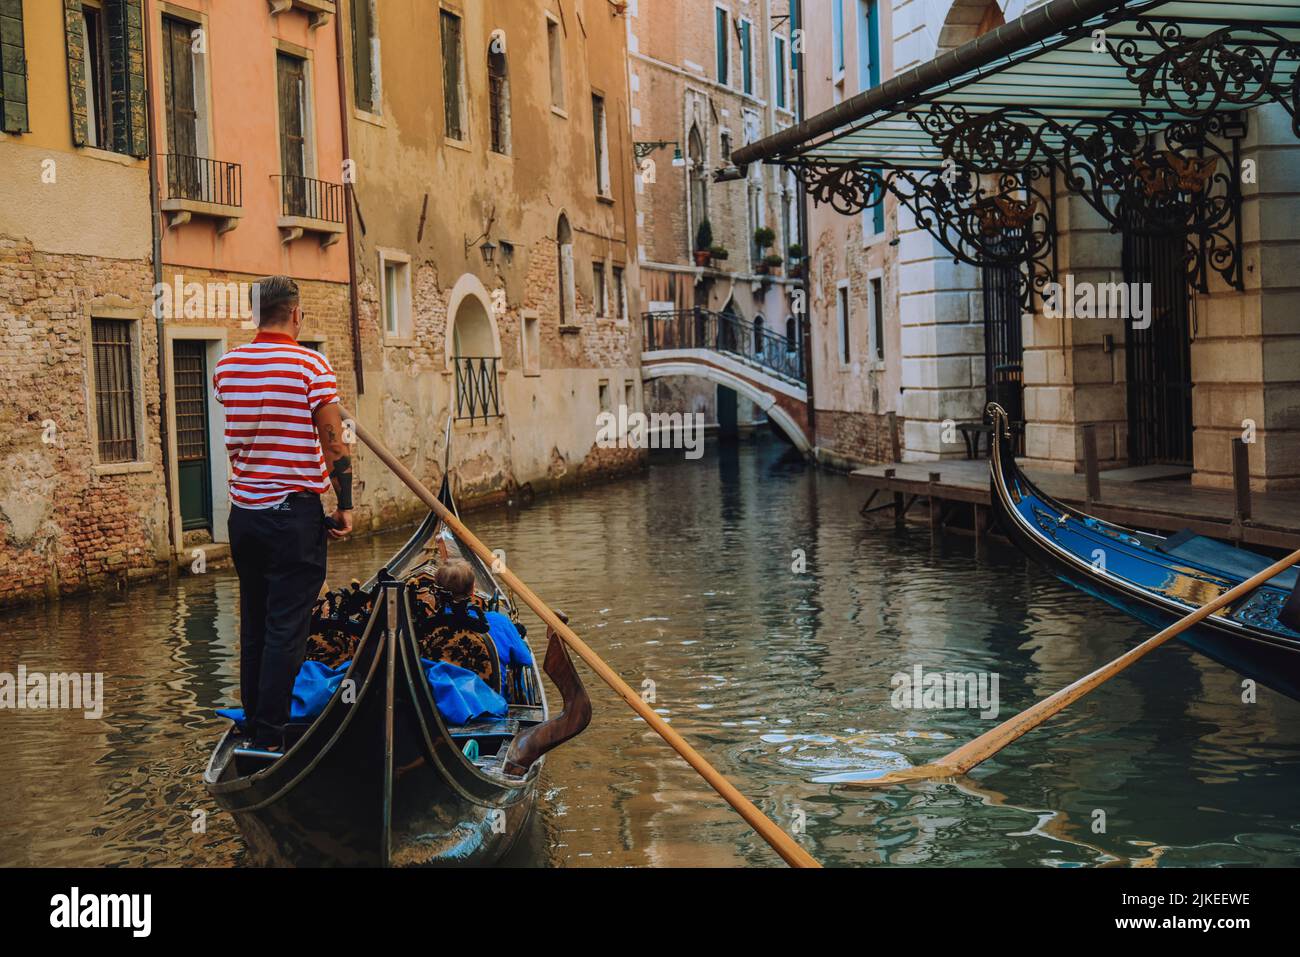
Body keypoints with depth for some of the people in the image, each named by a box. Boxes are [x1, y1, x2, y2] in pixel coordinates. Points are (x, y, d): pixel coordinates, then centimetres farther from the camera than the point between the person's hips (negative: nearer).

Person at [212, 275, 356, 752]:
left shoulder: (226, 367, 5)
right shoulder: (311, 365, -10)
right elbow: (333, 444, -11)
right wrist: (345, 505, -3)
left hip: (244, 511, 6)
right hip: (295, 511, -5)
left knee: (253, 623, 14)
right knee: (286, 628, -3)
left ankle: (253, 724, 21)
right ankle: (270, 735, -3)